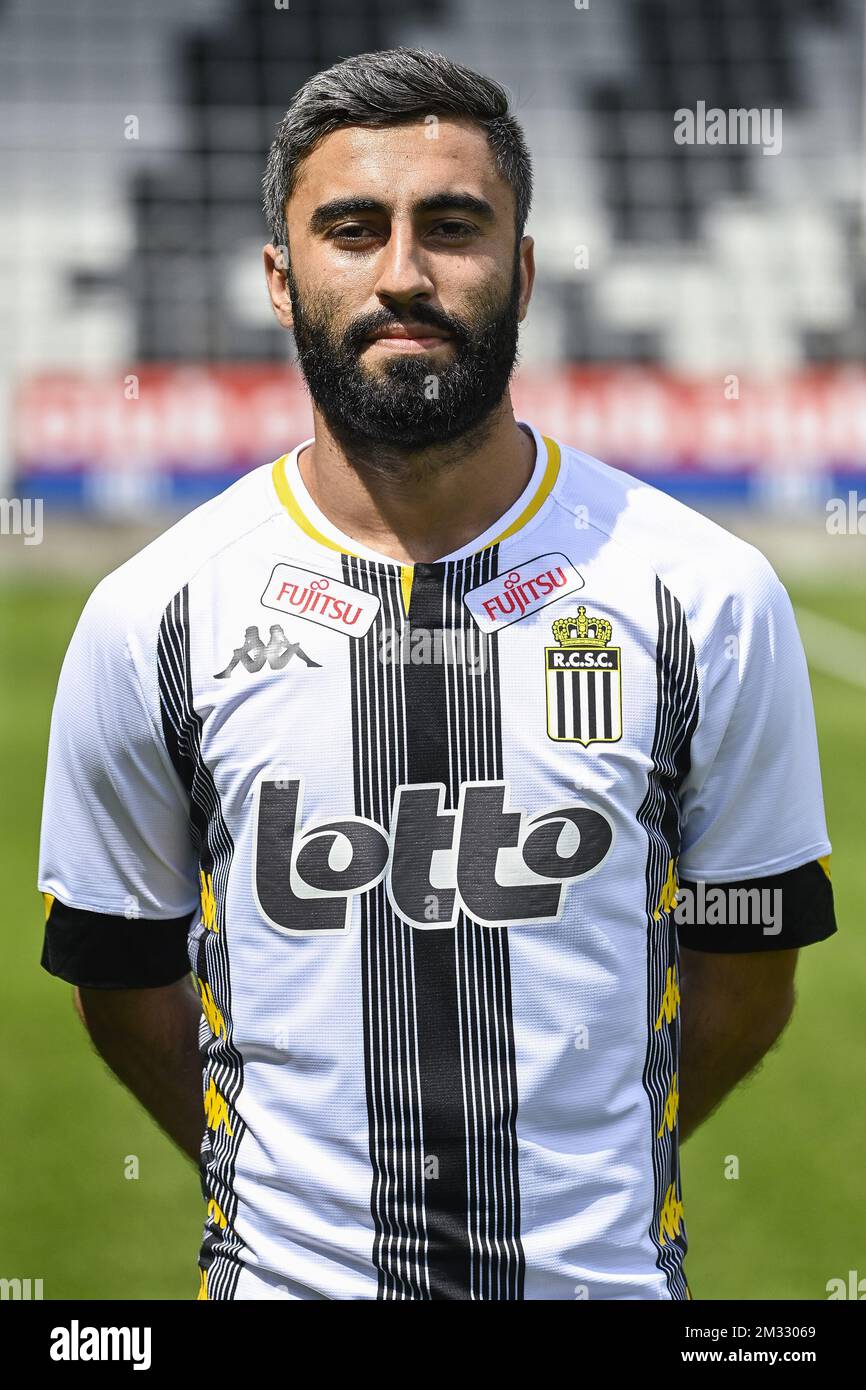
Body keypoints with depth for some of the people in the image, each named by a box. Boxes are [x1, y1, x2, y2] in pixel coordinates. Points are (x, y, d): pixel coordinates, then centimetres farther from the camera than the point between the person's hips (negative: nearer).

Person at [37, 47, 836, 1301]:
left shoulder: (707, 597, -7)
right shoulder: (152, 618, -6)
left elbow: (745, 971, 1)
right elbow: (126, 974, 3)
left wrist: (576, 1185, 3)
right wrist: (290, 1195, 6)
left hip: (607, 1270, 0)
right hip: (287, 1268, 0)